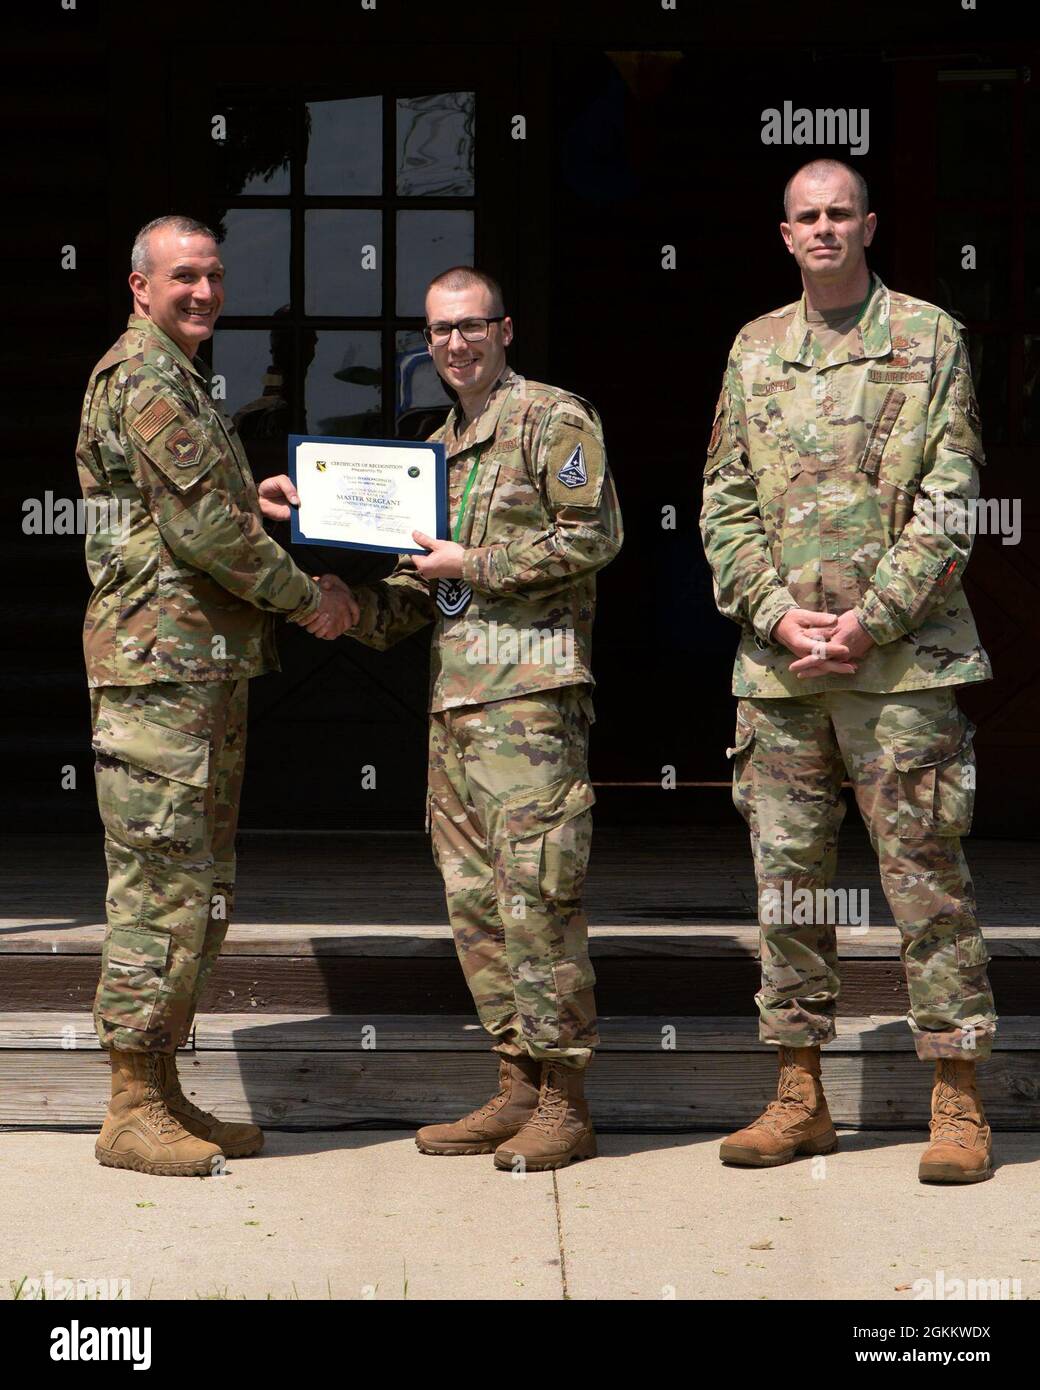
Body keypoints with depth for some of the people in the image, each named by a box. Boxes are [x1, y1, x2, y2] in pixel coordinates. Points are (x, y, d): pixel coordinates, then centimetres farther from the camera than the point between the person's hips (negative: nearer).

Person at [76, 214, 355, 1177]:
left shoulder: (185, 385, 23)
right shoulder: (143, 381, -10)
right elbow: (200, 527, -17)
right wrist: (303, 596, -9)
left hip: (209, 670, 10)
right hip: (159, 665, -10)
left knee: (202, 894, 11)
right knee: (161, 887, -8)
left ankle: (163, 1094, 17)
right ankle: (133, 1112, -4)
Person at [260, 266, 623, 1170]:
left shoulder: (555, 419, -1)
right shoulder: (439, 448, 23)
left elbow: (595, 535, -12)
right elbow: (412, 596, 24)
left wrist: (477, 566, -11)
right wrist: (354, 605, 5)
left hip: (531, 690, -8)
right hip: (453, 692, 8)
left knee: (535, 895, -10)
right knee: (475, 900, 8)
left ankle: (565, 1103, -4)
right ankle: (519, 1087, 15)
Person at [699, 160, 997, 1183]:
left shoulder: (929, 339, 3)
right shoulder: (754, 349, 14)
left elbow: (949, 500, -4)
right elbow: (723, 500, 10)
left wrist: (873, 620, -13)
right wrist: (776, 612, -5)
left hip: (900, 654, -4)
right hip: (776, 656, 4)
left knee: (925, 870, -3)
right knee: (785, 872, 7)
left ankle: (957, 1103, 2)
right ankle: (798, 1095, 15)